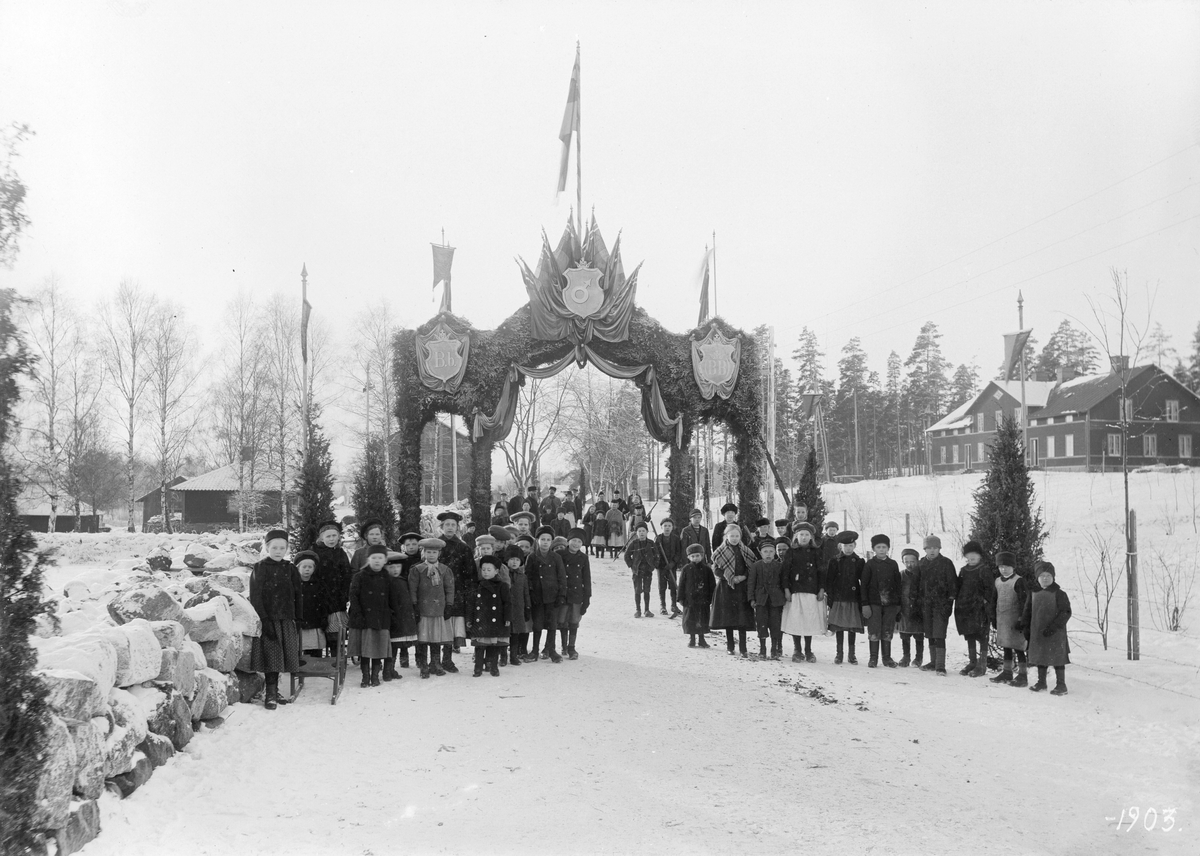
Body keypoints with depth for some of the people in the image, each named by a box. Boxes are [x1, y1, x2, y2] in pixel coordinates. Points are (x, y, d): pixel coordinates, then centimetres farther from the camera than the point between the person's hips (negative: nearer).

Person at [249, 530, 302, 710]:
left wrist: (298, 619, 3)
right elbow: (255, 597, -8)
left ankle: (273, 690, 18)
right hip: (268, 619, -4)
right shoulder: (260, 568, -3)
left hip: (286, 620, 4)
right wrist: (264, 620, -15)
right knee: (271, 655, -6)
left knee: (283, 656, 6)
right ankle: (271, 694, 0)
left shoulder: (290, 569, 9)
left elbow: (299, 595, 10)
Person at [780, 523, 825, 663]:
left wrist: (821, 589, 0)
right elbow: (785, 571, 3)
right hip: (795, 591, 0)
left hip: (812, 591, 1)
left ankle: (808, 651, 11)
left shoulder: (816, 552, 9)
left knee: (810, 621, 0)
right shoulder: (791, 552, 6)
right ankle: (797, 651, 7)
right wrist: (786, 589, -5)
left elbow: (821, 571, 8)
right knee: (795, 621, -3)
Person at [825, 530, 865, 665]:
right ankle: (839, 653, 11)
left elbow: (863, 582, 4)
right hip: (838, 598, 0)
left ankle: (851, 654, 13)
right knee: (839, 626, 3)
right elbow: (829, 581, 3)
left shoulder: (859, 562, 4)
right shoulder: (835, 561, 3)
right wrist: (829, 597, -5)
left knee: (852, 626, 4)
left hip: (853, 598, 0)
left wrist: (863, 600, -2)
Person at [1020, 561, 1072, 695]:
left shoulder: (1059, 594, -8)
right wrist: (1025, 628, 5)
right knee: (1040, 657, 13)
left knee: (1057, 658, -1)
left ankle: (1061, 685, 7)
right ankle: (1041, 681, 26)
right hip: (1038, 633, 5)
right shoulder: (1034, 594, 7)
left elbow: (1066, 612, -12)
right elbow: (1027, 612, 13)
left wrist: (1053, 627, -19)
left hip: (1055, 634, -5)